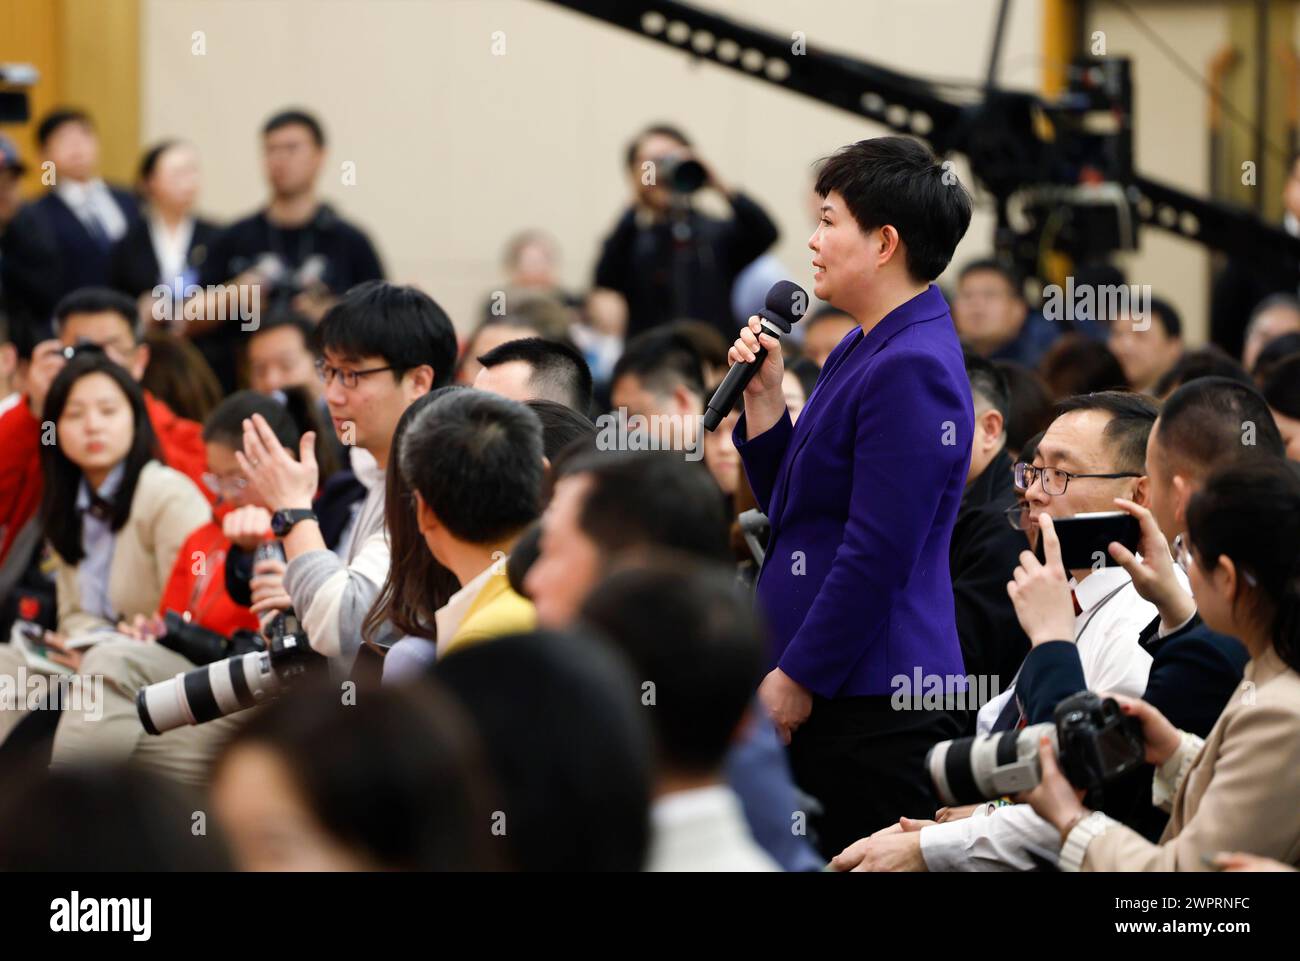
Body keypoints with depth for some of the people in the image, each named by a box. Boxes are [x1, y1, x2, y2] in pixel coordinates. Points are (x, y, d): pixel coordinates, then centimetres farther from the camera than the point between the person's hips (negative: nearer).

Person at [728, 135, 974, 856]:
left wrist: (796, 679, -16)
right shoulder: (855, 352, 17)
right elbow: (787, 509, 21)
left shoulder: (913, 370, -16)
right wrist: (762, 395, 9)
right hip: (829, 695, 10)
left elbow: (877, 554, -20)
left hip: (874, 706, -10)